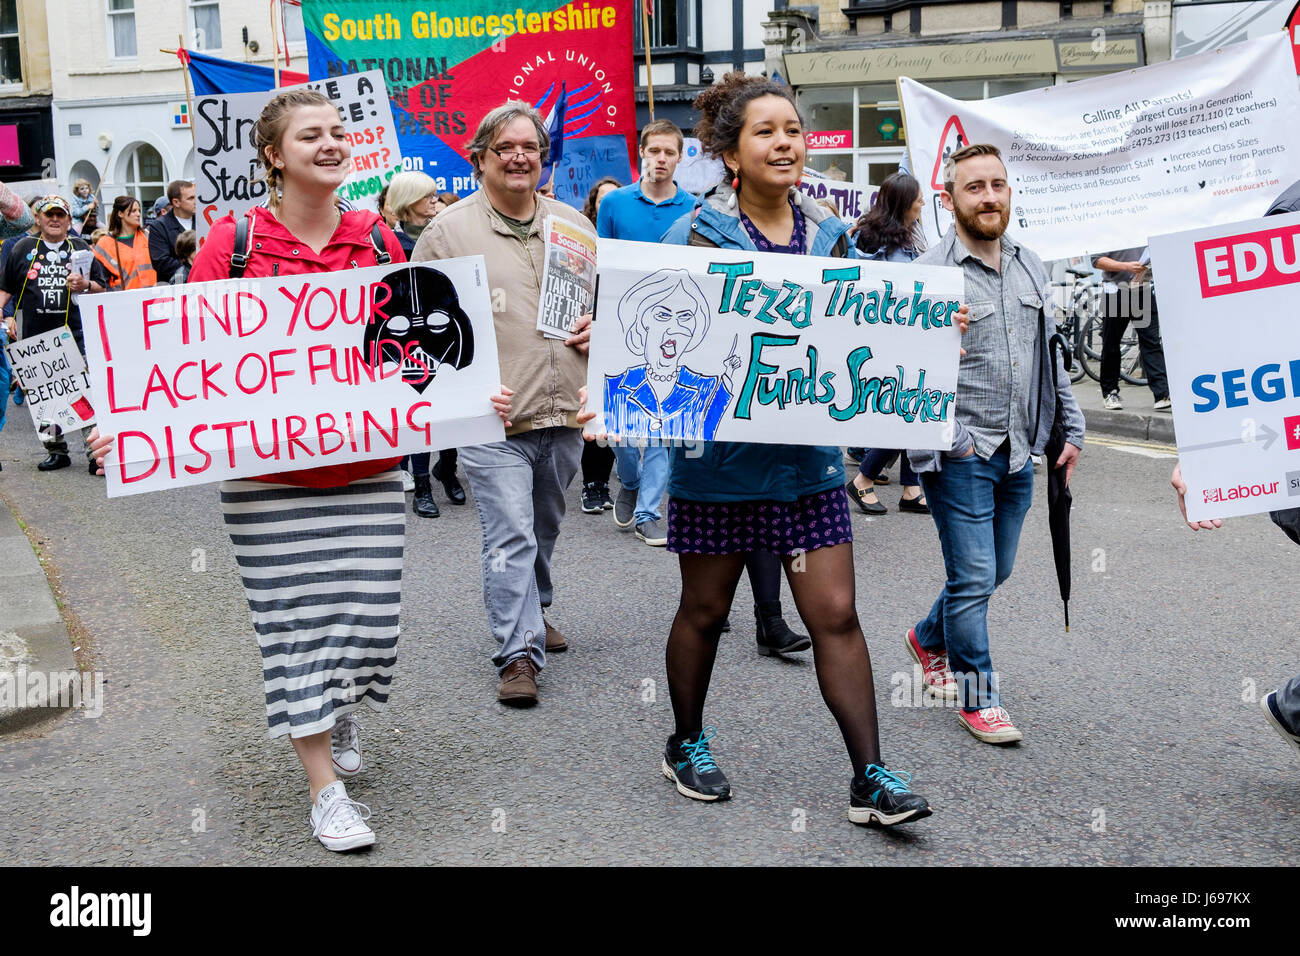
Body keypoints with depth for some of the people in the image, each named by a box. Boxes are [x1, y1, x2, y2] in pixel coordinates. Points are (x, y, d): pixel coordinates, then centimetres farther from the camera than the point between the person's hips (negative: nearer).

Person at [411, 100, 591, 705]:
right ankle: (519, 652, -3)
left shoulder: (573, 224, 12)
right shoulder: (448, 230, -2)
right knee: (509, 535, -9)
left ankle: (532, 612, 41)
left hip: (564, 412, 5)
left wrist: (599, 325, 2)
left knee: (545, 528, 20)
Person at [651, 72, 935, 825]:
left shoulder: (830, 236, 8)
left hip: (809, 451, 3)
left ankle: (871, 778, 10)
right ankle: (688, 744, 34)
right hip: (721, 451, -3)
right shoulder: (696, 235, -6)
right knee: (705, 609, 12)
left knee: (836, 614, 2)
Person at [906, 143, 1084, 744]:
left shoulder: (1030, 267, 11)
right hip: (959, 454, -7)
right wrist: (937, 440, -17)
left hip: (1019, 452, 7)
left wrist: (1070, 426, 17)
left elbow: (1052, 352, 18)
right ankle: (976, 696, 15)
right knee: (974, 578, -1)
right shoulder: (929, 274, -11)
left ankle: (929, 640, 41)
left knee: (996, 570, 17)